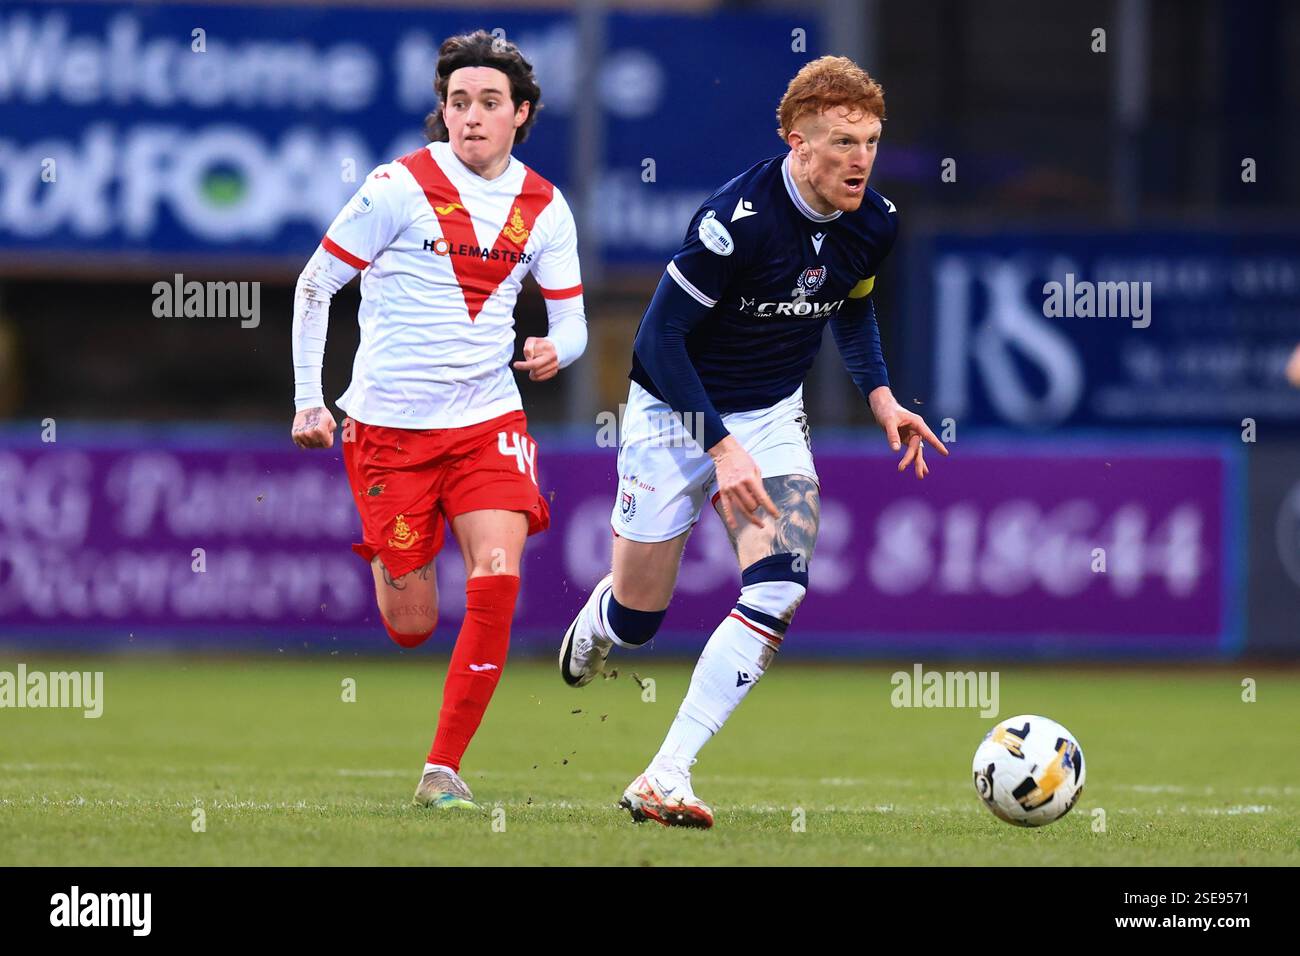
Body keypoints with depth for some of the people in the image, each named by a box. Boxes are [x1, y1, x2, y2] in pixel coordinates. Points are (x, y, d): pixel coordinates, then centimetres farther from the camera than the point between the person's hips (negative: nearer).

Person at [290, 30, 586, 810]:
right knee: (412, 627, 2)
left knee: (497, 582, -19)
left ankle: (444, 769, -10)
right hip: (389, 423, -2)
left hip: (487, 418, 2)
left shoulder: (543, 208, 2)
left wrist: (555, 350, -16)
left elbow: (571, 322, 8)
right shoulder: (399, 188, -9)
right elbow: (315, 285, -1)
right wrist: (310, 399, -5)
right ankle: (382, 556, 42)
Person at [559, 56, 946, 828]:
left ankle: (665, 778, -19)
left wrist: (882, 396, 2)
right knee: (638, 617, 6)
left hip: (773, 418, 4)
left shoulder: (875, 224, -8)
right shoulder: (737, 219, -28)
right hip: (676, 416, -4)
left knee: (779, 592, -20)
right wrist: (723, 448, -28)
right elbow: (660, 338, -24)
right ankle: (594, 624, 48)